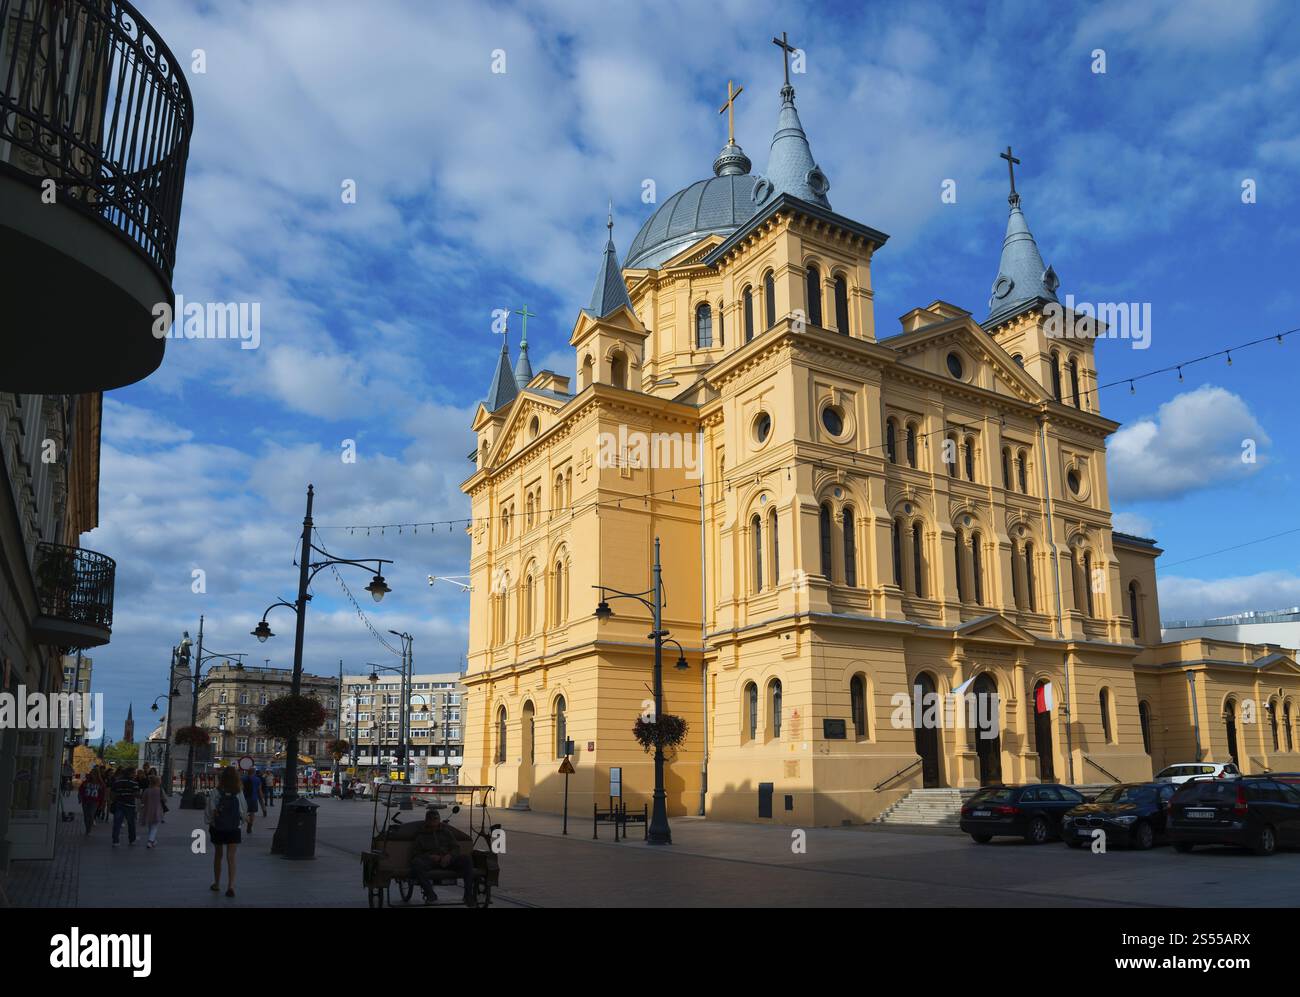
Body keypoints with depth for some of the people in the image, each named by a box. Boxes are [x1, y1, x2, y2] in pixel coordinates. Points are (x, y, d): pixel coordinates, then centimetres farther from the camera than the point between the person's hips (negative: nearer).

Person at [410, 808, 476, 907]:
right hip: (429, 861, -1)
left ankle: (468, 894, -25)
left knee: (467, 859, -26)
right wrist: (430, 856, -10)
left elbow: (456, 848, 17)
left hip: (447, 859, 1)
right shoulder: (421, 836, 19)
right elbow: (415, 854, 10)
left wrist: (449, 856, -7)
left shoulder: (446, 832, 23)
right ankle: (430, 893, -34)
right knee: (416, 863, -35)